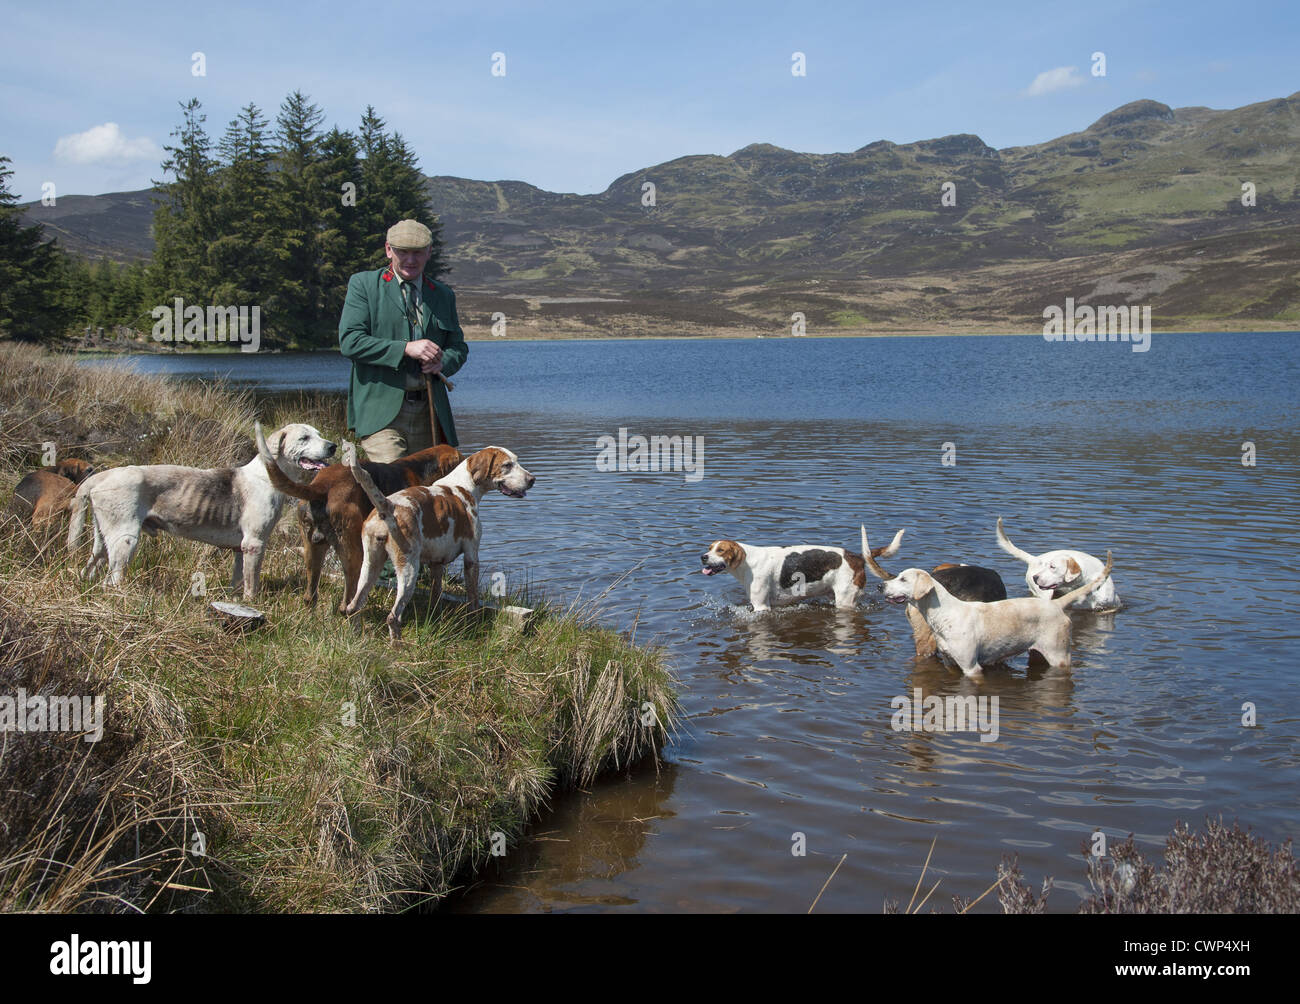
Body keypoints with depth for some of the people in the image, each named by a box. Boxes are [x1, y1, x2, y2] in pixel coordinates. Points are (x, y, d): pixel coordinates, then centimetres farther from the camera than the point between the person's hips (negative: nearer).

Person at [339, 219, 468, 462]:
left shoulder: (443, 294, 17)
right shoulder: (363, 284, 4)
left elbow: (458, 346, 21)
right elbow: (349, 342, -7)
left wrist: (441, 362, -3)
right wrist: (406, 349, -16)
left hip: (428, 412, 5)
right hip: (381, 412, -4)